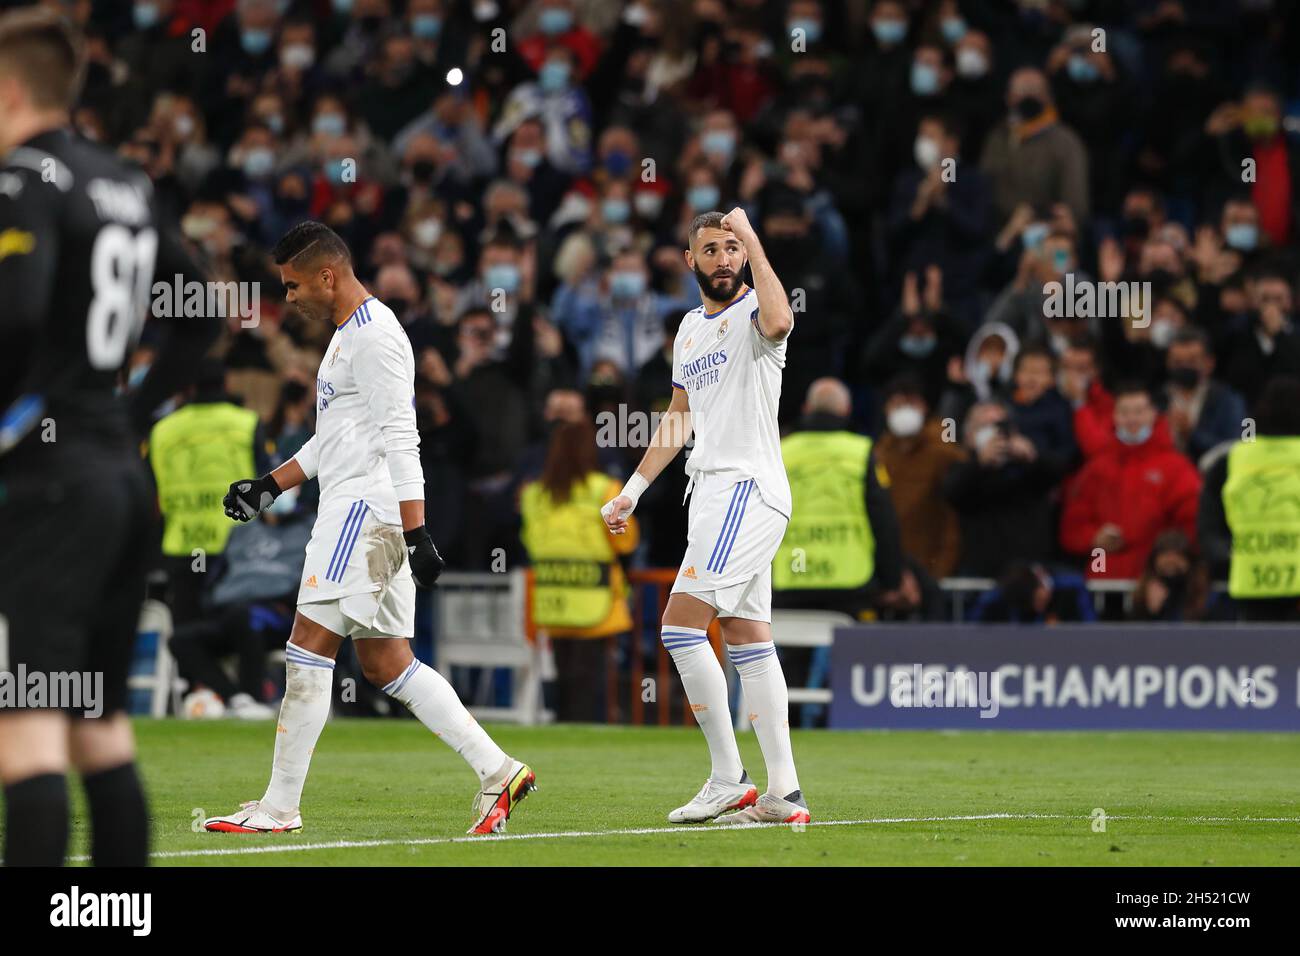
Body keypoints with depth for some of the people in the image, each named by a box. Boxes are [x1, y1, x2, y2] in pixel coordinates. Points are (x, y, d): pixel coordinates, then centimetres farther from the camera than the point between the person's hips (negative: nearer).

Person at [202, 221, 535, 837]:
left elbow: (400, 440, -19)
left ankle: (279, 806, -6)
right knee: (385, 664, 8)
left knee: (309, 648, -9)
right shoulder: (348, 335, 20)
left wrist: (416, 534, -24)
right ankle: (497, 771, 7)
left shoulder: (374, 336, -13)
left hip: (364, 509, -10)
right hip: (351, 510, 10)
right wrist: (270, 485, 23)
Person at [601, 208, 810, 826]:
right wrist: (632, 492, 28)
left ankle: (729, 780, -10)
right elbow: (679, 420, 29)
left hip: (748, 490, -9)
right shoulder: (690, 329, 19)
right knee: (748, 641, 7)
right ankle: (784, 793, 8)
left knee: (681, 625, -14)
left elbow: (778, 321, -34)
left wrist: (751, 239, -25)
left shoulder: (753, 312, -7)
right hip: (712, 493, 9)